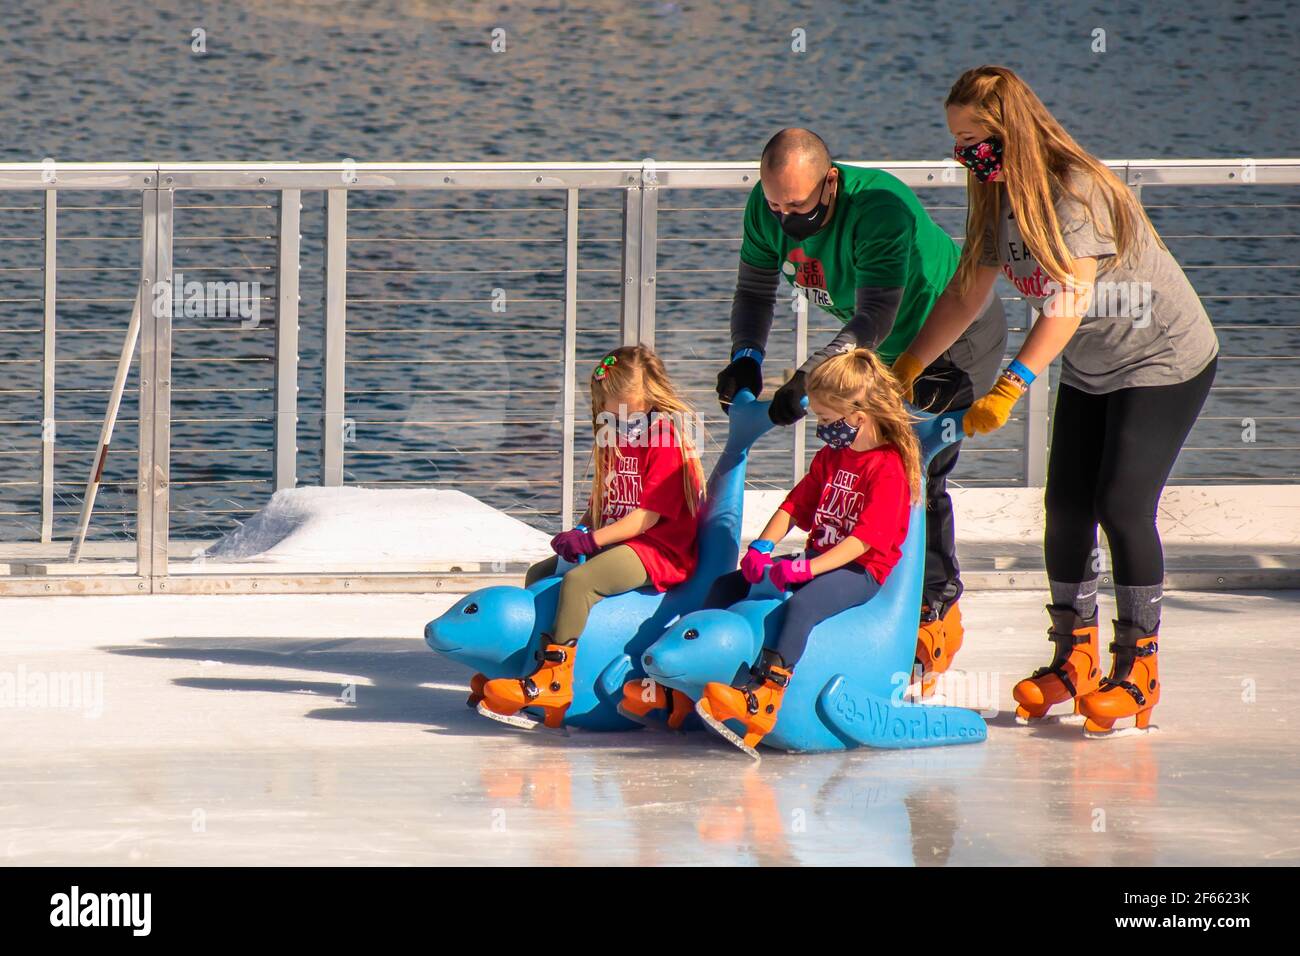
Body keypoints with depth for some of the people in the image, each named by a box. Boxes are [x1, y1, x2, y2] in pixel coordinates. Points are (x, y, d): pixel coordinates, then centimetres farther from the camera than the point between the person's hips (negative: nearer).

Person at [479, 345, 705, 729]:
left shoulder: (668, 439, -12)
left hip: (659, 551, -10)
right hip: (617, 545, 10)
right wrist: (579, 534, 0)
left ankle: (555, 681, -35)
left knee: (578, 580, -30)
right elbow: (601, 505, 21)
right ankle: (534, 661, 5)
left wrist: (592, 539, -22)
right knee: (538, 574, 9)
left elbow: (650, 515, -18)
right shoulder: (614, 442, 17)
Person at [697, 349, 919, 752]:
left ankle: (764, 697, -51)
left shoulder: (889, 467, -14)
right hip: (818, 560, 9)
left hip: (862, 571, -9)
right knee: (726, 585, 0)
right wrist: (762, 547, -5)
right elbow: (794, 506, 14)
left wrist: (808, 568, -30)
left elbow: (866, 538, -22)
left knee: (803, 603, -38)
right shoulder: (829, 458, 15)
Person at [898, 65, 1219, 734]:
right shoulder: (1003, 198, -1)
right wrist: (904, 369, 4)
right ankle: (1073, 660, 12)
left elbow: (1070, 301, -33)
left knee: (1123, 506, -15)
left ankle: (1137, 671, -7)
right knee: (1066, 508, 0)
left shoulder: (1075, 191, -27)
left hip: (1163, 363, -8)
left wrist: (1011, 386, -39)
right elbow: (966, 293, 8)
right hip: (1087, 371, 8)